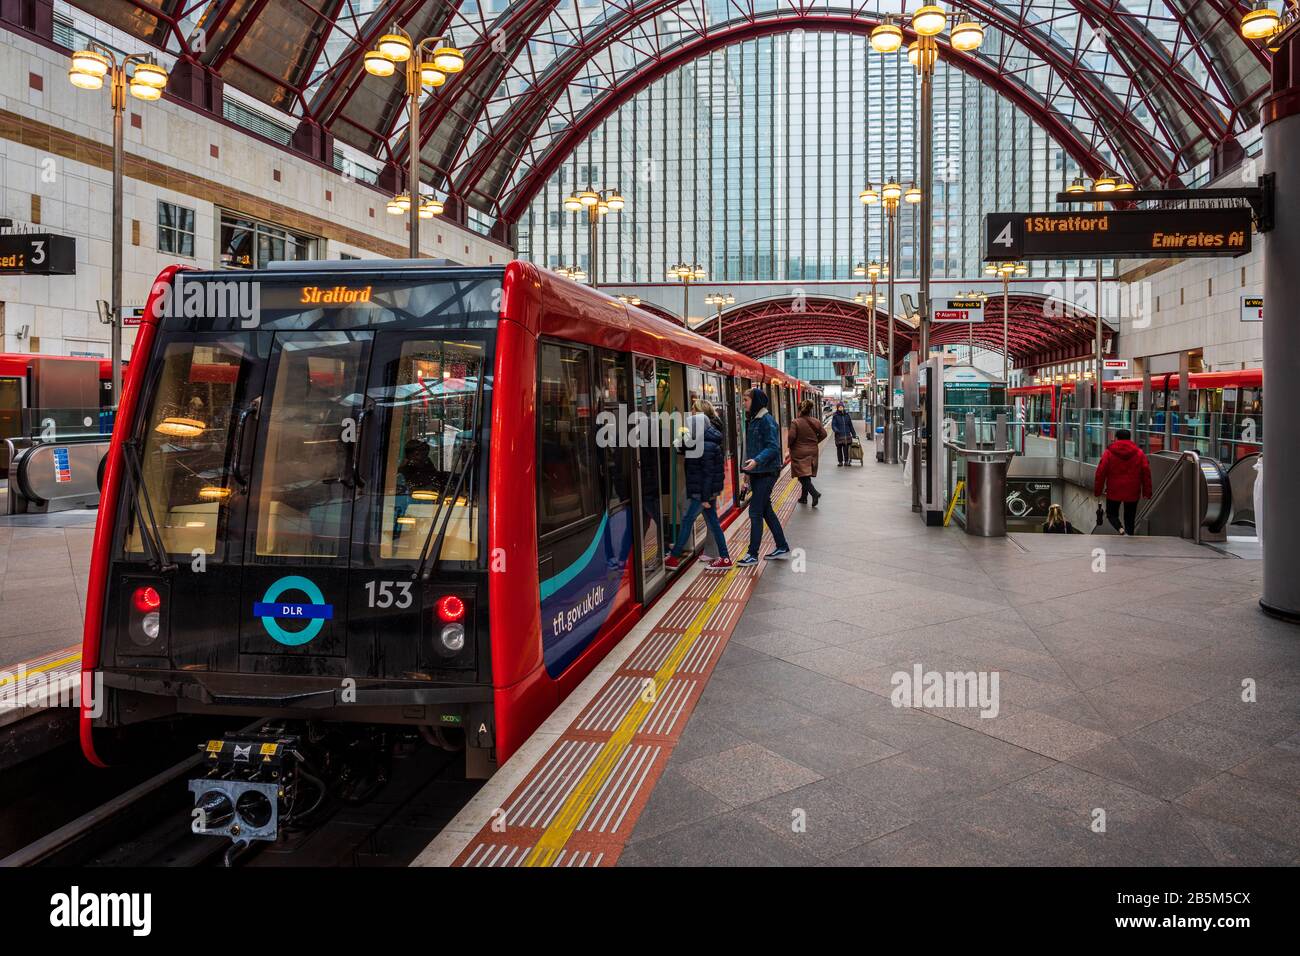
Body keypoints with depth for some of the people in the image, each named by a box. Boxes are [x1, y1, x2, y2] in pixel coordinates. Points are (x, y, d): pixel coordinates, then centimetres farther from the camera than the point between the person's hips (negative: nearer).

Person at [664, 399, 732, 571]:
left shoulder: (707, 445, -20)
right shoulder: (704, 440, 10)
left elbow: (708, 472, -21)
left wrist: (705, 497, -20)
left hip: (703, 491, -9)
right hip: (709, 490, 9)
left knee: (687, 520, 0)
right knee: (712, 521, 12)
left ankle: (674, 557, 9)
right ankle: (724, 558, 17)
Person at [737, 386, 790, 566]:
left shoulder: (767, 420, -15)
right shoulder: (754, 420, 12)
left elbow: (773, 447, -20)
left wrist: (757, 460, -34)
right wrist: (748, 471, 18)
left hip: (766, 473, -9)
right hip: (756, 473, 9)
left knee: (755, 512, -5)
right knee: (766, 511, 14)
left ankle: (753, 555, 1)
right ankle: (782, 547, 24)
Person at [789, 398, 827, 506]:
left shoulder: (795, 422, -15)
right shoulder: (816, 421, 1)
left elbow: (791, 437, -18)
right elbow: (823, 434, 5)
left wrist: (790, 446, 1)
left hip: (799, 453, -5)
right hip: (813, 452, 6)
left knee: (802, 476, -4)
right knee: (807, 475, 16)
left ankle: (815, 493, -22)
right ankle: (804, 497, 23)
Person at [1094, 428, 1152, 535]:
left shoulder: (1108, 453, -3)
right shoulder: (1139, 453, 2)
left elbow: (1100, 473, -5)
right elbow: (1146, 474, 2)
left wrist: (1097, 491, 1)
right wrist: (1147, 492, 8)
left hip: (1114, 491, -2)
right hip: (1132, 493, 2)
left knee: (1111, 514, 13)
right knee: (1130, 518, 12)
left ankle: (1121, 530, -15)